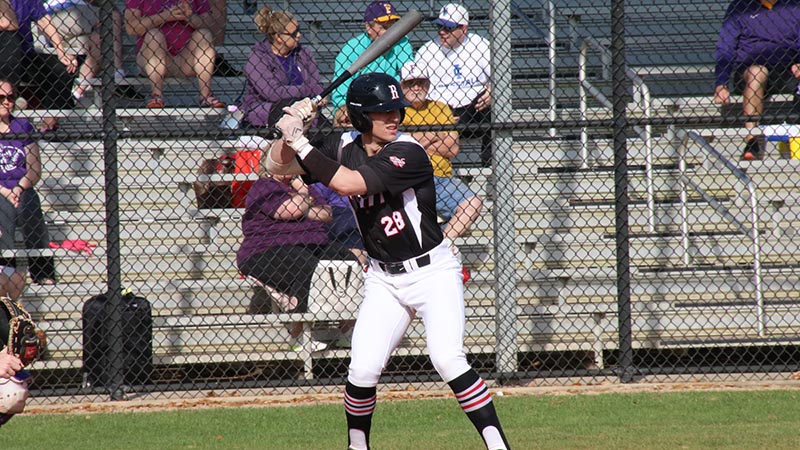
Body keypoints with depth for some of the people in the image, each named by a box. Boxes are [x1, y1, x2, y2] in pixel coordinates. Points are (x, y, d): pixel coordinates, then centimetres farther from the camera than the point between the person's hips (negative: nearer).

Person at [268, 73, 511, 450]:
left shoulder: (406, 153, -20)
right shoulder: (343, 147, -2)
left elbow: (347, 183, -30)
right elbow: (277, 165, 1)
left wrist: (299, 142, -26)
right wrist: (293, 129, -18)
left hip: (433, 272, -5)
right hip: (384, 278, 5)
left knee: (448, 359, -20)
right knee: (363, 369, -7)